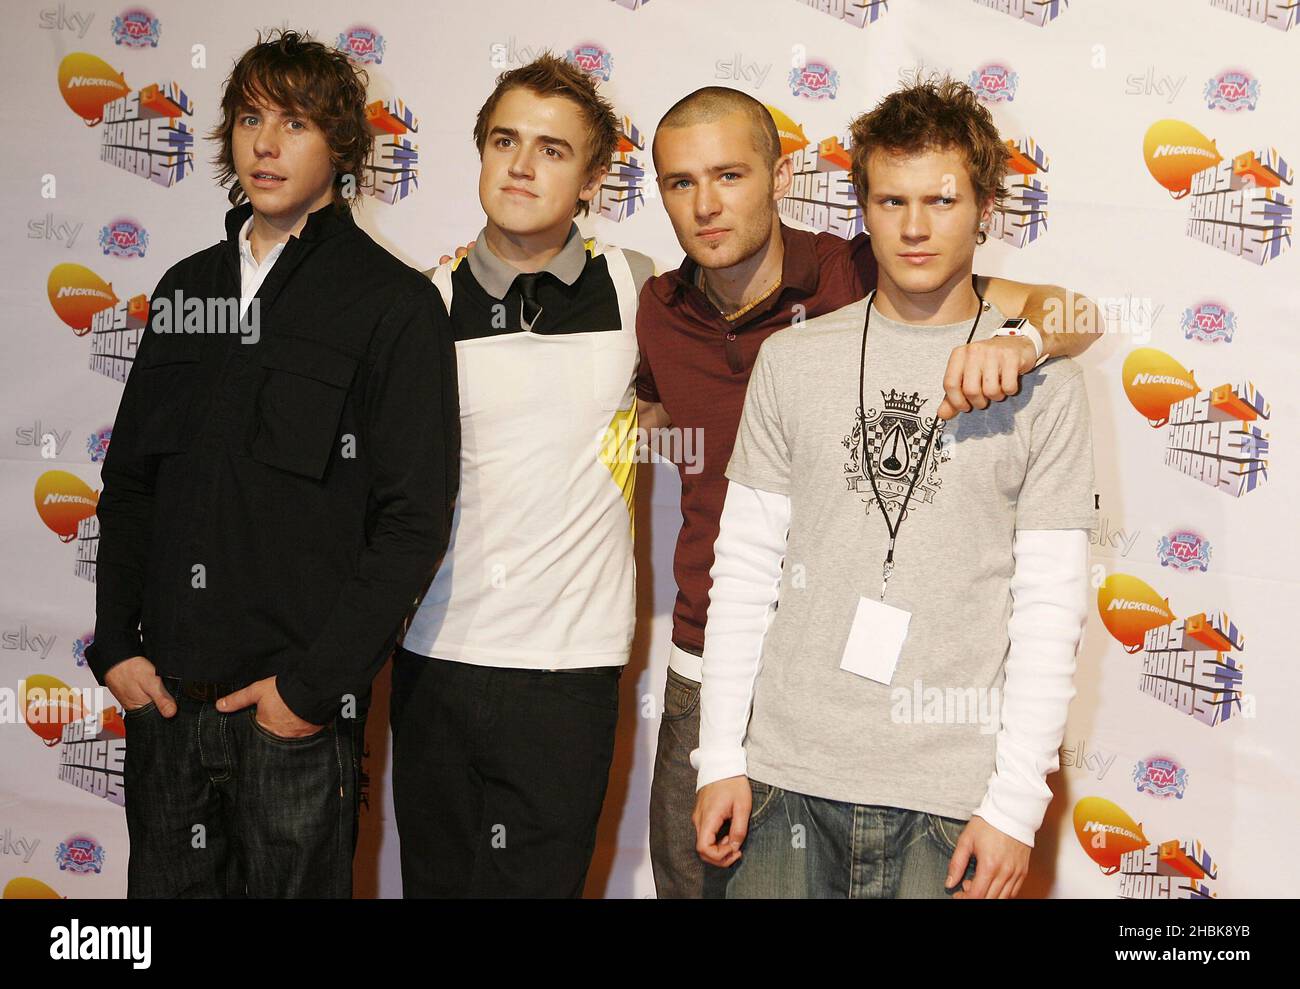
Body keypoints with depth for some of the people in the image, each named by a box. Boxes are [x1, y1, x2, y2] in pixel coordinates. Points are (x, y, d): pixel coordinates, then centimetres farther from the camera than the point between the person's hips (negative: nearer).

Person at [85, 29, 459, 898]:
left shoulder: (396, 304, -6)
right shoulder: (187, 288, 11)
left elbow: (414, 522, -11)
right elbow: (129, 482, 14)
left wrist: (315, 685, -14)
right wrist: (115, 644, 4)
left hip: (299, 708, -5)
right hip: (162, 696, 5)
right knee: (166, 883, 15)